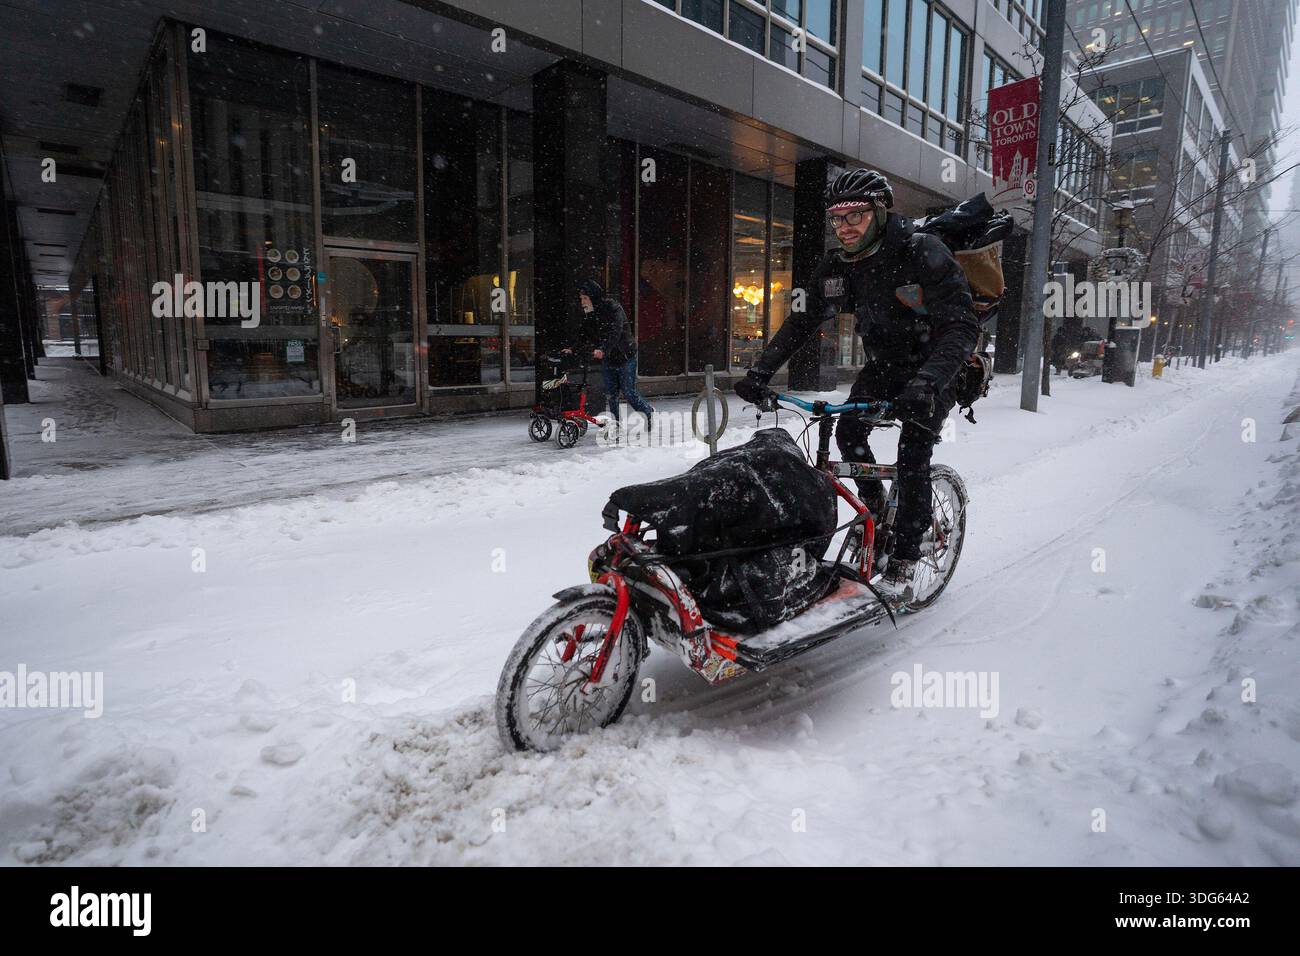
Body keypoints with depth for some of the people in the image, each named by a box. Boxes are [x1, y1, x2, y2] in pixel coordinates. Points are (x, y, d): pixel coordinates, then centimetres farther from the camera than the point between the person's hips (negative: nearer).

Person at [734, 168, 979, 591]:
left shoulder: (924, 254, -26)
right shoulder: (837, 266, -9)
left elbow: (962, 327, -34)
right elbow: (802, 322, -6)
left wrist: (926, 382, -52)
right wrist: (760, 372, -19)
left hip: (934, 370, -5)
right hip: (883, 364, 5)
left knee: (912, 455, -16)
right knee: (848, 431, -15)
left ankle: (904, 558, -3)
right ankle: (873, 505, 11)